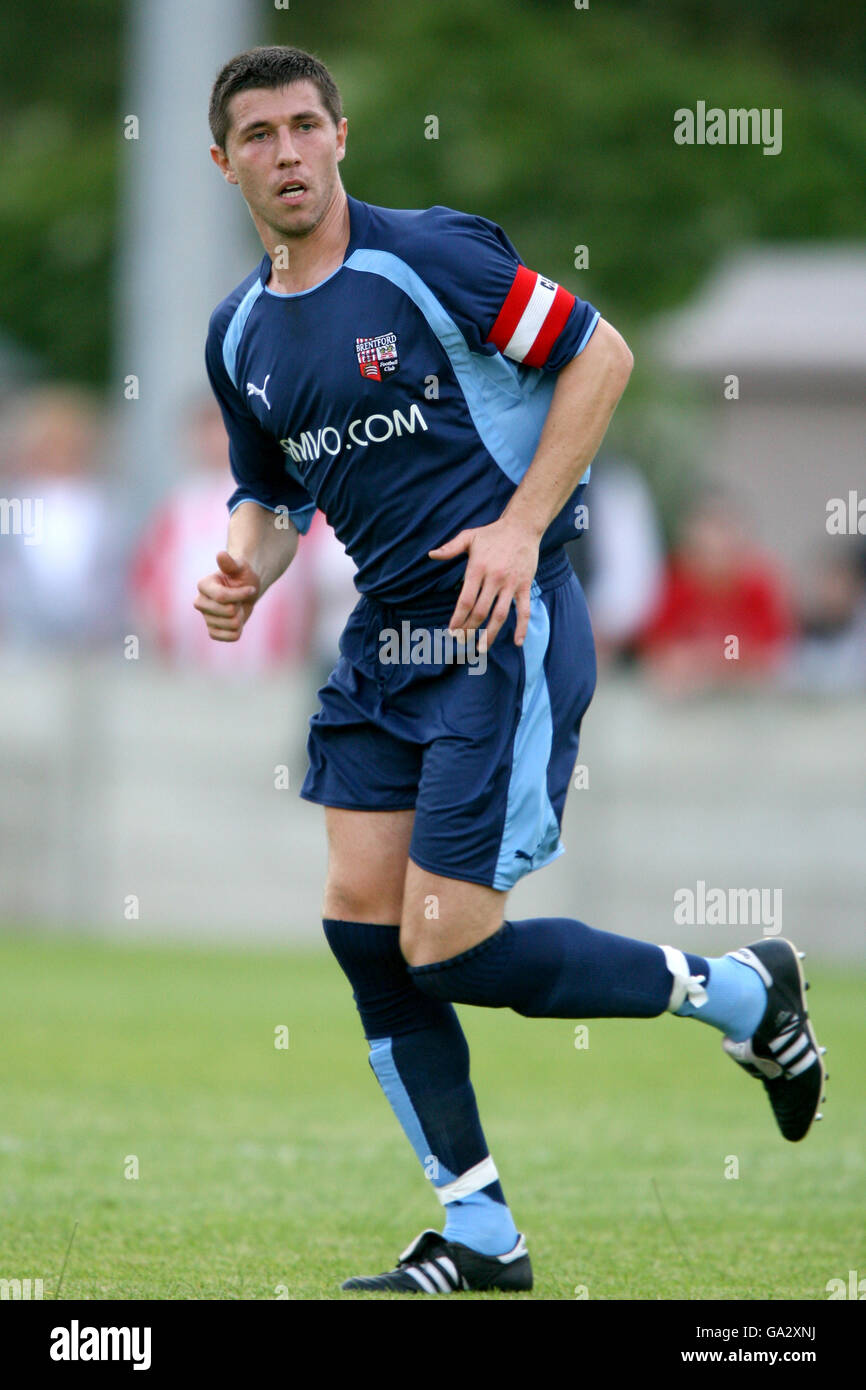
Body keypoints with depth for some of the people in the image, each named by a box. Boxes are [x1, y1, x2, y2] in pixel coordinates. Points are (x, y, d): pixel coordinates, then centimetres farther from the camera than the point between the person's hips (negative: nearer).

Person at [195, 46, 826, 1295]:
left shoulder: (425, 256, -12)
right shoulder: (239, 335, 9)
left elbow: (600, 352, -9)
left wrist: (523, 524, -15)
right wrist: (243, 577, -1)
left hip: (504, 629, -7)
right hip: (385, 643, 7)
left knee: (447, 949, -12)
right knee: (361, 921, -1)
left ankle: (739, 994, 8)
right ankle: (479, 1238, 8)